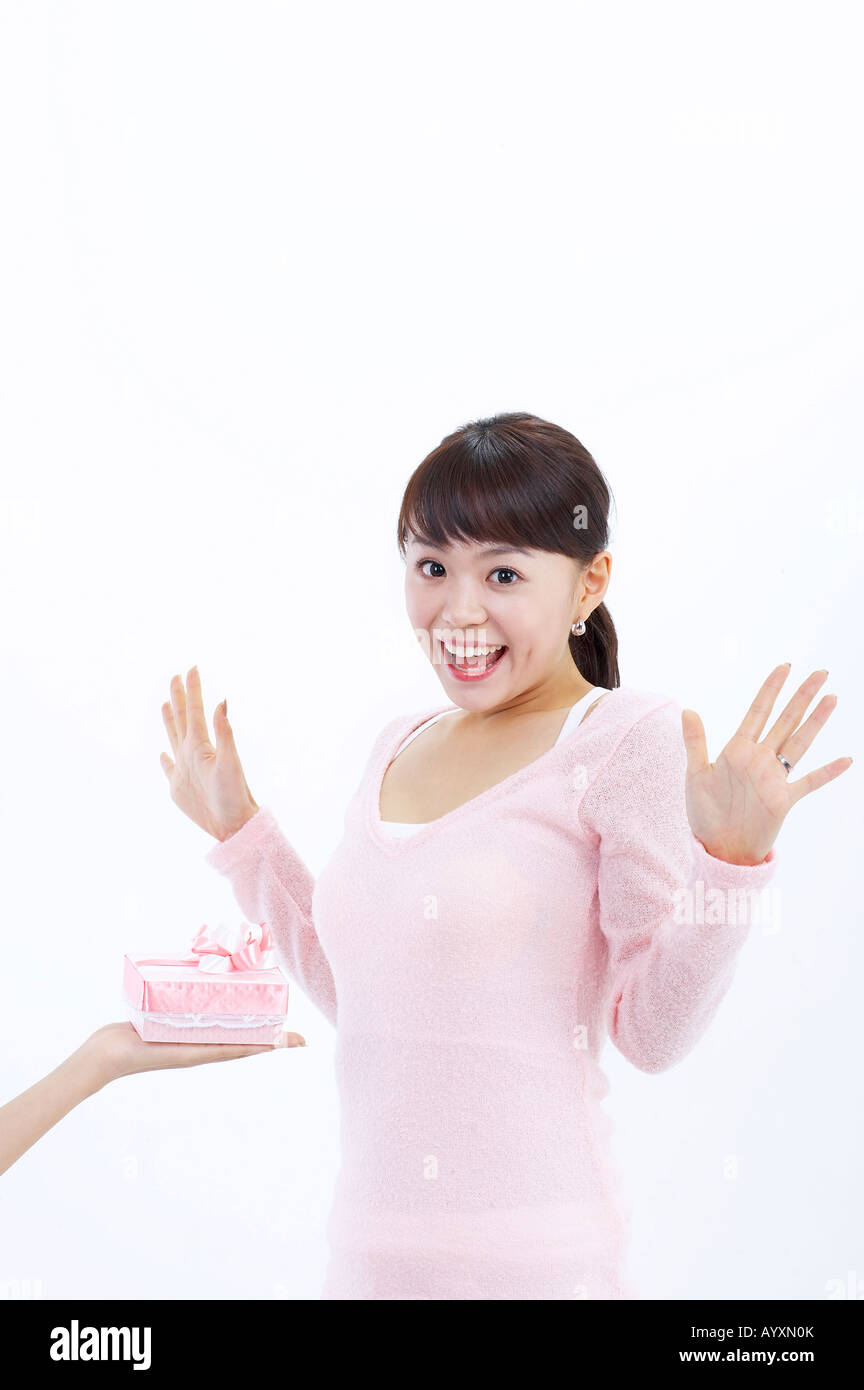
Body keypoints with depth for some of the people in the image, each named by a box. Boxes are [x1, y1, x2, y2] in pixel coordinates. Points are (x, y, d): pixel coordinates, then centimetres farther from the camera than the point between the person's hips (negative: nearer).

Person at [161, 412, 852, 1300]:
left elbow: (653, 1034, -11)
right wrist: (237, 829, 18)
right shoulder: (399, 747, 8)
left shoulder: (626, 737, -10)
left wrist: (729, 853, -24)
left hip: (529, 1258, -6)